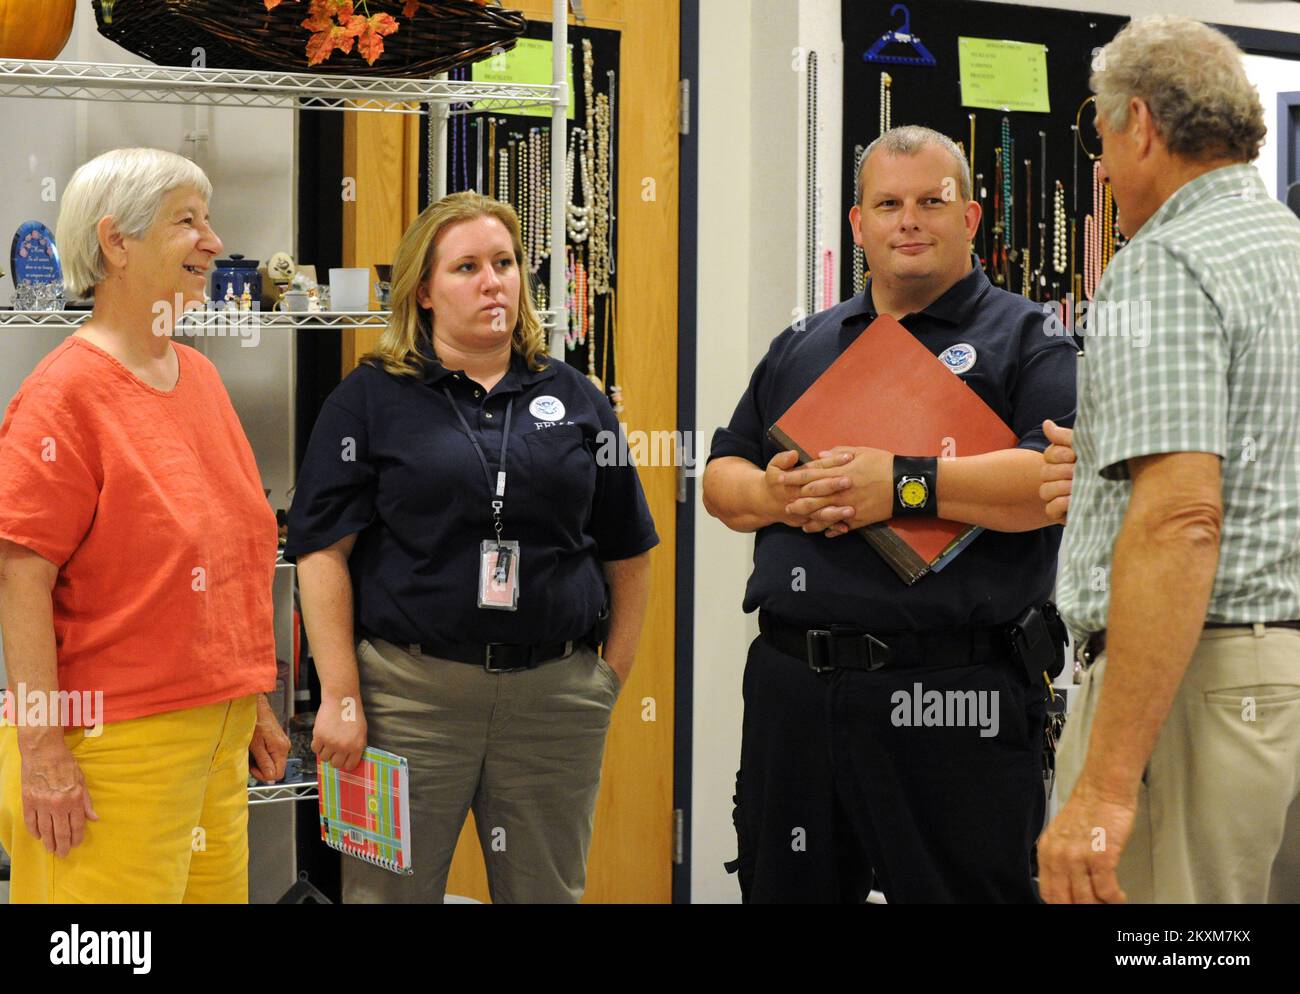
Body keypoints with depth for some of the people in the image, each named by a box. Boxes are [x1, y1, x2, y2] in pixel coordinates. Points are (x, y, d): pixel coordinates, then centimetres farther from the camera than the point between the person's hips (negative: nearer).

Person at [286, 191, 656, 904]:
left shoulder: (575, 400, 11)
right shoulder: (371, 398, 2)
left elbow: (628, 552, 14)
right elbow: (323, 551, -4)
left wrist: (612, 672, 6)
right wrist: (341, 697, -10)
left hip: (554, 697, 3)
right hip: (409, 691, -3)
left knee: (547, 890, 11)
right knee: (391, 889, 4)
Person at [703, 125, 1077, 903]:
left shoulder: (1026, 338, 2)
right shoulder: (801, 348, 19)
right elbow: (721, 475, 20)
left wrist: (907, 483, -20)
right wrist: (770, 496, -4)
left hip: (952, 692, -5)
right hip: (792, 686, 5)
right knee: (785, 888, 14)